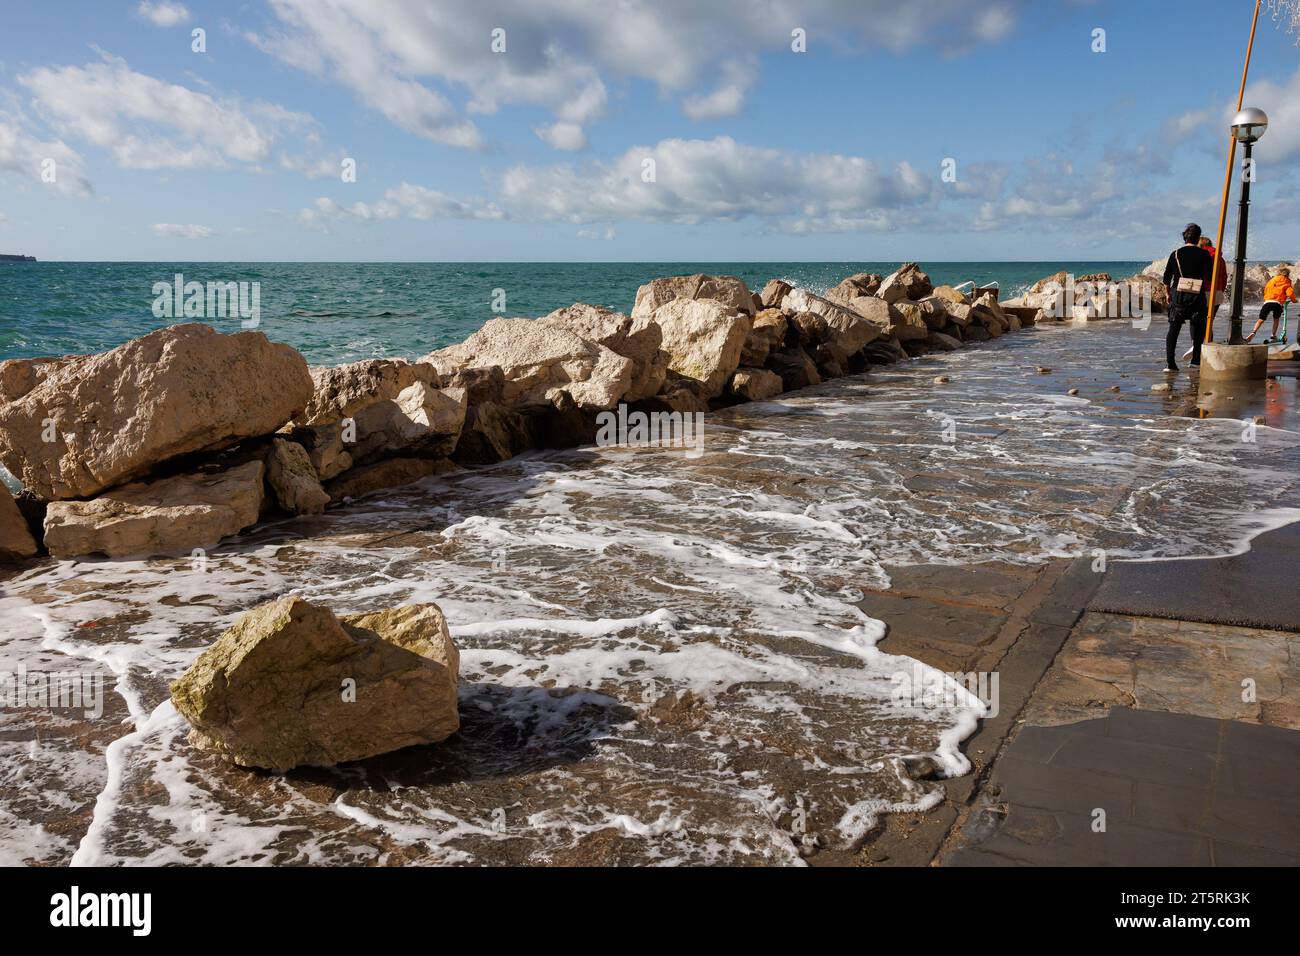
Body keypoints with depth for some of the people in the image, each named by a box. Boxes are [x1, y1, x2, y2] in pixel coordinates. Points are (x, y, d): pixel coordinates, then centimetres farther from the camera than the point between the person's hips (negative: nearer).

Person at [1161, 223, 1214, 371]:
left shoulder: (1176, 254, 3)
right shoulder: (1204, 254, -1)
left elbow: (1166, 278, 4)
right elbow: (1210, 277, -6)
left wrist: (1168, 294, 16)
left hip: (1177, 295, 1)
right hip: (1197, 297, -1)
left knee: (1173, 329, 2)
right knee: (1198, 328, 14)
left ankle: (1169, 363, -7)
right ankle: (1196, 360, 12)